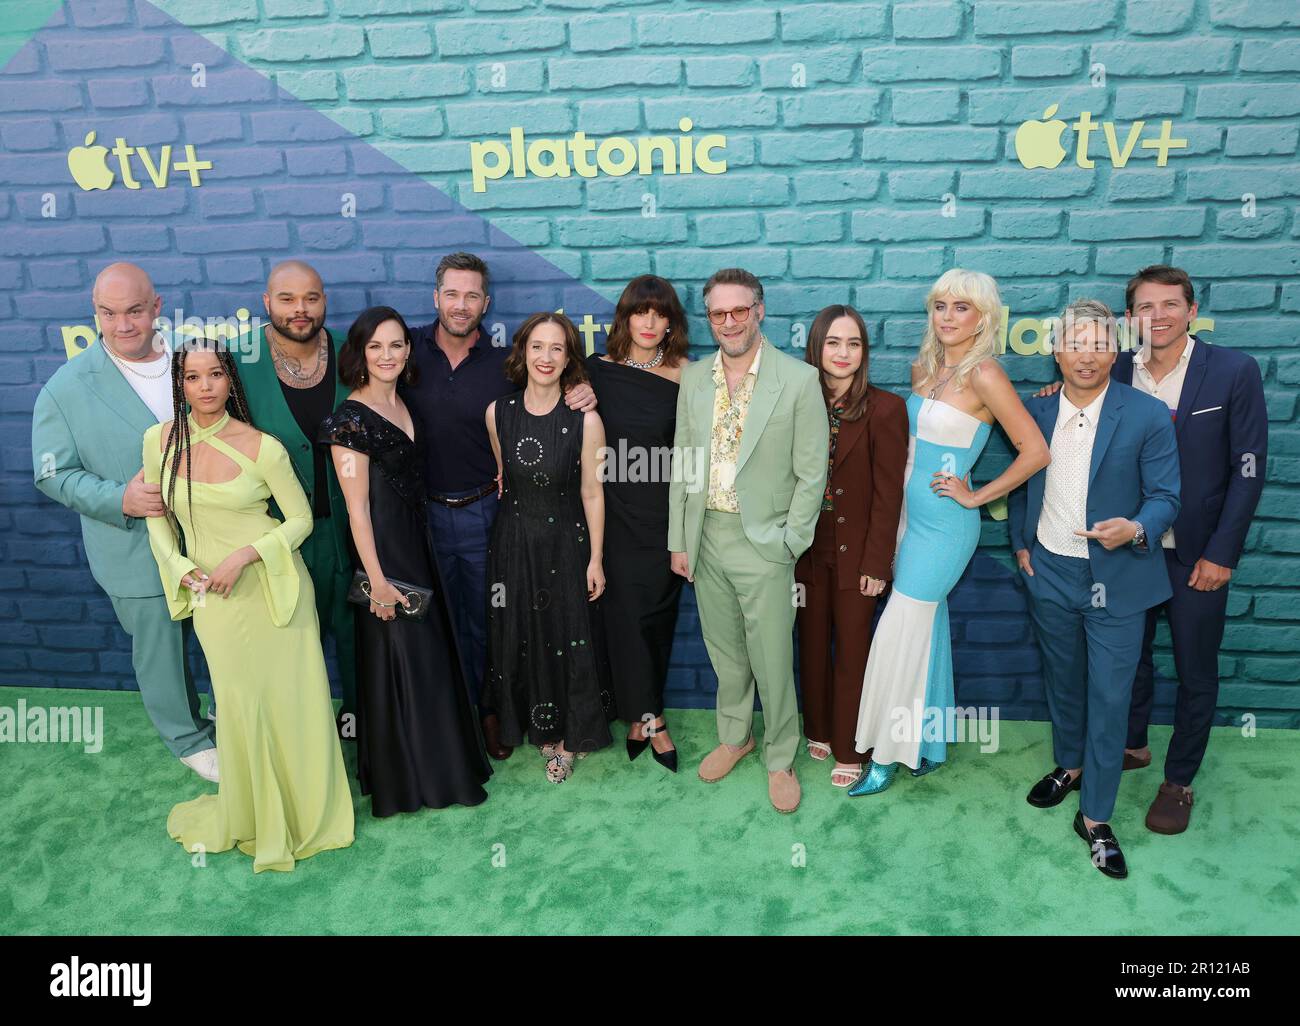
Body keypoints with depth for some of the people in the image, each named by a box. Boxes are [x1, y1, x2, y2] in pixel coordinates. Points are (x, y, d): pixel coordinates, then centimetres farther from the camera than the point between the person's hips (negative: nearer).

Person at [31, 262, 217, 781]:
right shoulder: (66, 388, -11)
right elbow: (54, 474, -7)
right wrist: (121, 500, -24)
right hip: (139, 553, -2)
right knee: (160, 654, 15)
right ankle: (189, 738, 40)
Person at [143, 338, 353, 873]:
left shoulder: (261, 446, -10)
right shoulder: (160, 441, -1)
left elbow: (300, 518, -4)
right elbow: (157, 518, 10)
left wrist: (243, 555, -15)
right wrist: (181, 568, -5)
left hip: (273, 586, -2)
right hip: (212, 596, 2)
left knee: (291, 701, 6)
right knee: (240, 704, 9)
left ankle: (306, 811, 28)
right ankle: (250, 815, 30)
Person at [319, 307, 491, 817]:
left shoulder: (405, 406, 9)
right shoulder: (351, 416, -13)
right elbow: (357, 506, -16)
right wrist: (377, 579, -19)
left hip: (418, 545, 8)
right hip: (383, 550, -7)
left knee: (431, 654, 15)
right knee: (398, 658, 2)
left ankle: (436, 761, 32)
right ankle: (401, 779, 19)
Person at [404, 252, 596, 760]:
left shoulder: (506, 363, -5)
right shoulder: (409, 348, -5)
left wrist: (580, 396, -15)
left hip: (485, 511, 0)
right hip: (423, 510, 1)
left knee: (487, 621, 14)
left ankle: (491, 712, 34)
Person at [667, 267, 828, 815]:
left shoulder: (799, 379, -9)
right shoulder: (694, 378, 5)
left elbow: (812, 472, -7)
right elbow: (682, 462, 8)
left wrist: (788, 544, -10)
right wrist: (678, 539, 6)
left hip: (763, 541, -4)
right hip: (706, 538, 4)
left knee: (772, 661, 4)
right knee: (724, 652, 18)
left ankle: (780, 758, 26)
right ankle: (734, 736, 40)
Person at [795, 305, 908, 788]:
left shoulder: (885, 409, -11)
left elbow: (888, 493, -11)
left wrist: (876, 564, -12)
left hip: (855, 553, -3)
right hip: (807, 549, 4)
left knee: (851, 652, 8)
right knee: (812, 645, 15)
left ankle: (848, 751, 24)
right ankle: (817, 731, 35)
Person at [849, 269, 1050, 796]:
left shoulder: (983, 374, -16)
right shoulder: (924, 367, 7)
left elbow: (1035, 451, -17)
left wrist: (976, 495, -13)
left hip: (944, 524, -8)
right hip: (912, 513, 8)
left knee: (898, 634, -2)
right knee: (926, 627, 15)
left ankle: (888, 753, 14)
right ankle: (929, 744, 30)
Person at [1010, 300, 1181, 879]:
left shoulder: (1147, 416, -10)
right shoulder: (1034, 411, -1)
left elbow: (1165, 496, -7)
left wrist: (1136, 530, -27)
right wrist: (1020, 543, 8)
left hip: (1116, 579, -3)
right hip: (1050, 573, 4)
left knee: (1109, 697, 1)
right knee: (1062, 681, 20)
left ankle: (1096, 817, 15)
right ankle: (1069, 765, 43)